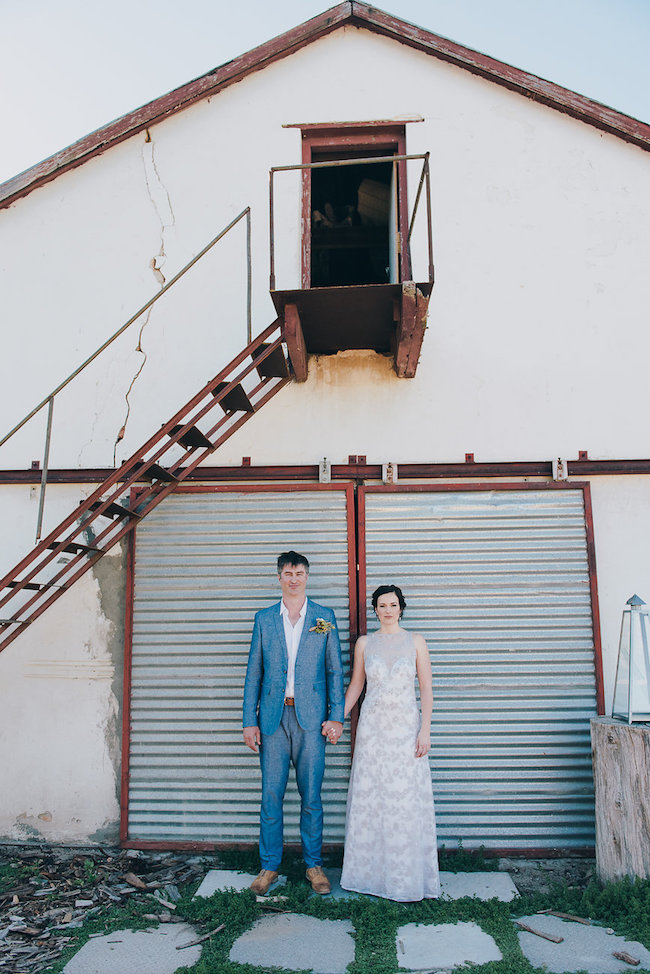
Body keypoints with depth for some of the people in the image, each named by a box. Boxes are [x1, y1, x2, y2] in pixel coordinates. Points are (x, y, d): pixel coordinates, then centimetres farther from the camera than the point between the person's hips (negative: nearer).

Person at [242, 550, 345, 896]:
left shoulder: (324, 617, 6)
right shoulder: (264, 618, 8)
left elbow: (335, 670, 6)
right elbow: (254, 672, 7)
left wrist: (336, 717, -2)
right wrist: (249, 721, 1)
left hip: (311, 718, -1)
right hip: (273, 718, 1)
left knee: (311, 795, 6)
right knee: (271, 795, 5)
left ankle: (314, 865, 21)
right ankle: (269, 865, 20)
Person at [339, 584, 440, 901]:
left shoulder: (415, 642, 2)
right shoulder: (364, 643, 5)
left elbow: (426, 688, 0)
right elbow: (355, 685, 11)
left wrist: (425, 730, -7)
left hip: (406, 729, -1)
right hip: (372, 727, 1)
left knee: (406, 801, 1)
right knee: (369, 798, 5)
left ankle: (406, 878, 15)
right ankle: (371, 871, 22)